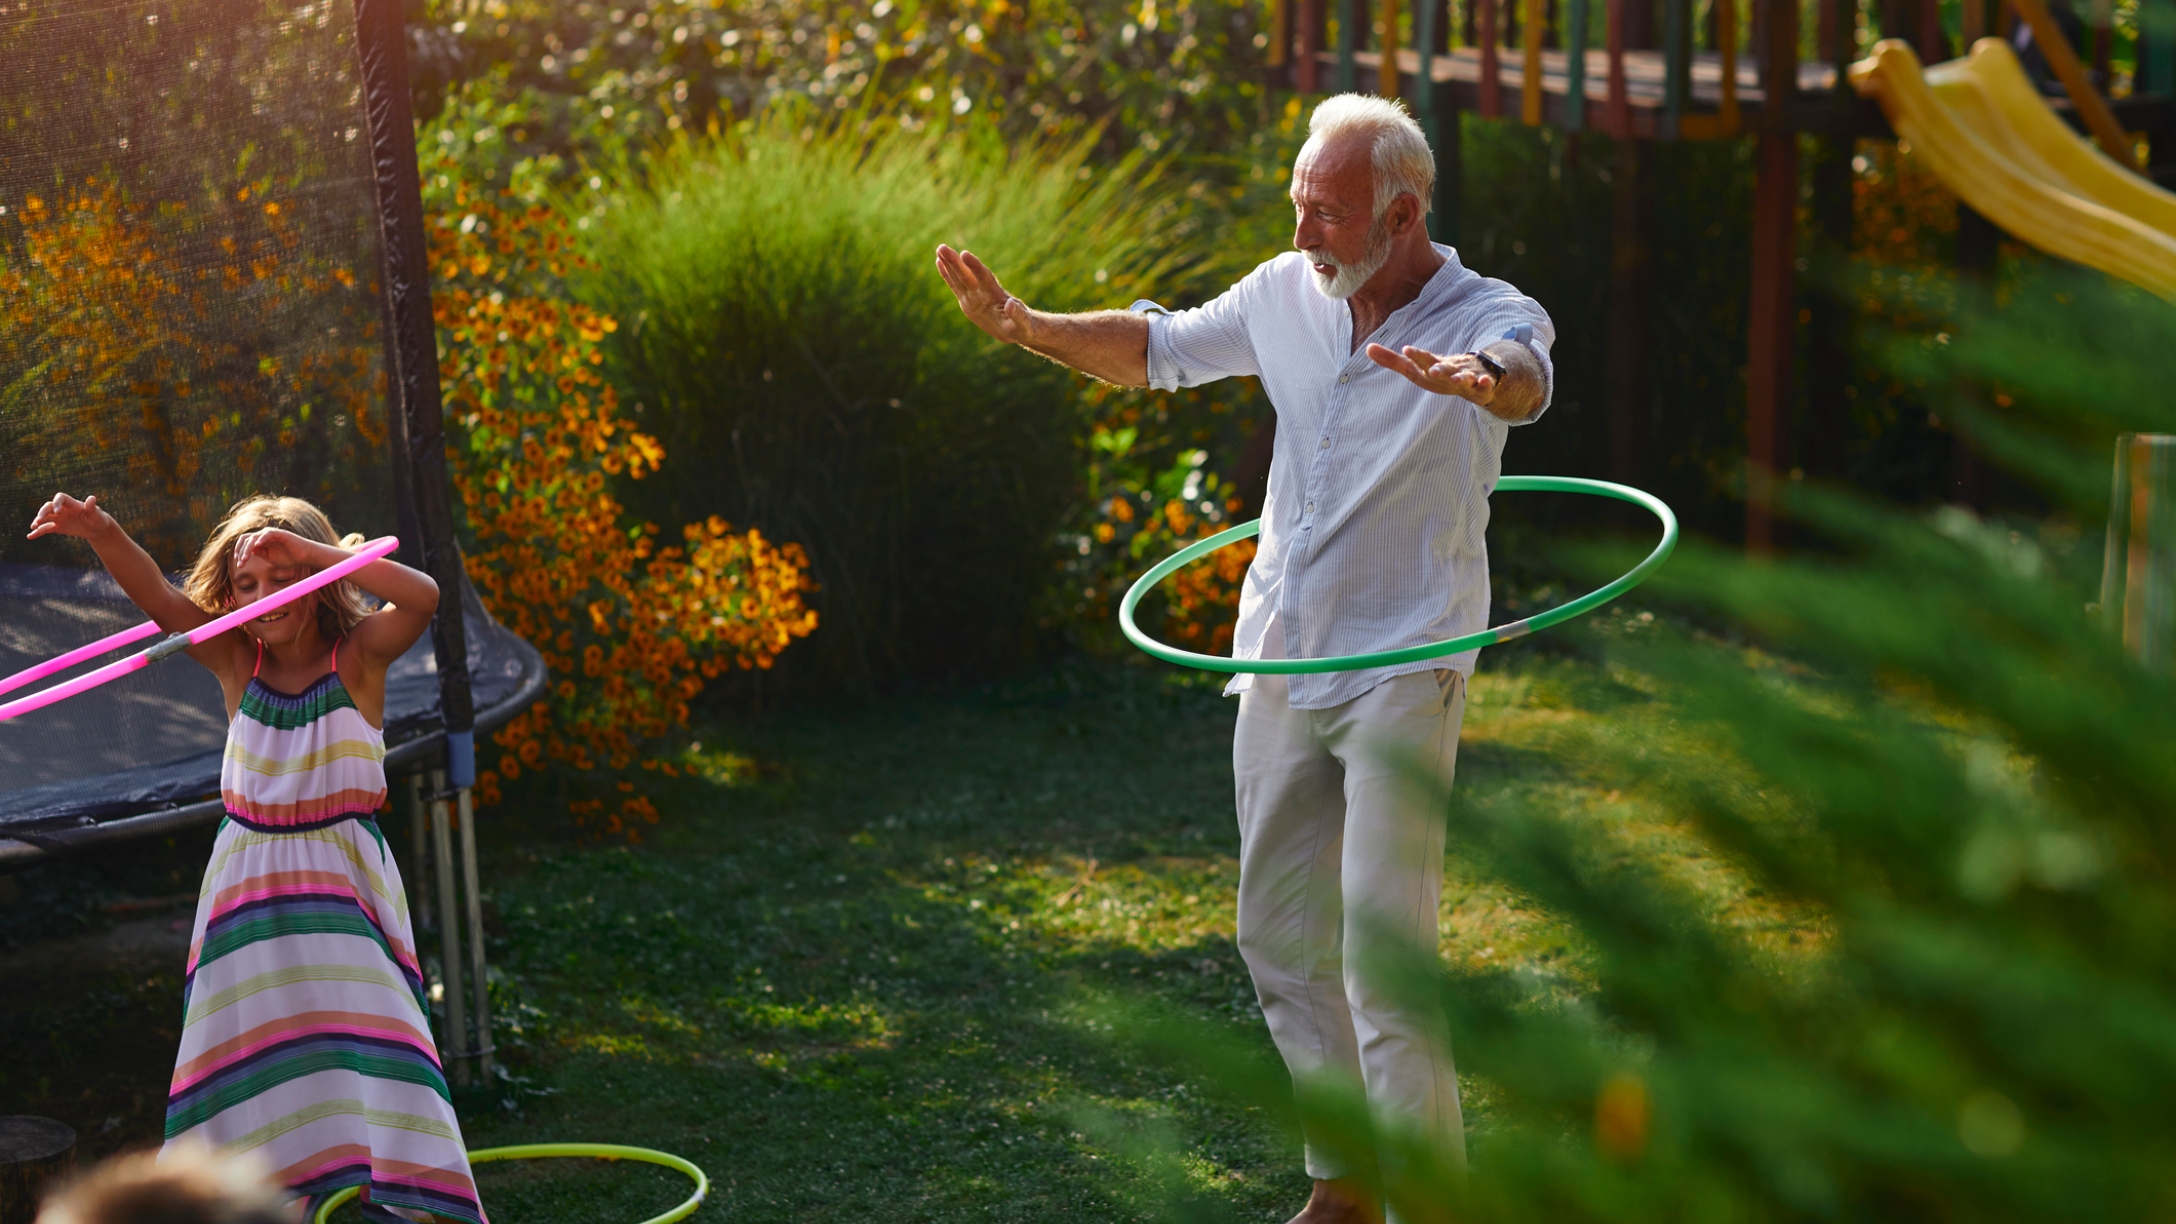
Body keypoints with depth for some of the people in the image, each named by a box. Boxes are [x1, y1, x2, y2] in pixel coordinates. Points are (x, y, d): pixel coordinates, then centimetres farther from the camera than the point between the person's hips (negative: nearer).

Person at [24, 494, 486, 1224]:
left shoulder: (357, 656, -5)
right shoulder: (236, 661, 2)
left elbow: (422, 597, -24)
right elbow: (155, 596, -11)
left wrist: (306, 547, -28)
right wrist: (101, 533, -29)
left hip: (343, 884, -3)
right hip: (248, 884, 3)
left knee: (362, 1029, -10)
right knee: (243, 1048, 8)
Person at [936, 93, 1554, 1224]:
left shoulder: (1487, 315, -13)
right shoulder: (1286, 293, 3)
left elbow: (1521, 374, -37)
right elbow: (1161, 349, 19)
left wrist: (1476, 380, -61)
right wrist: (1029, 327, 7)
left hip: (1403, 670, -6)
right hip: (1279, 665, 6)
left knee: (1384, 945, -13)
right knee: (1278, 932, 13)